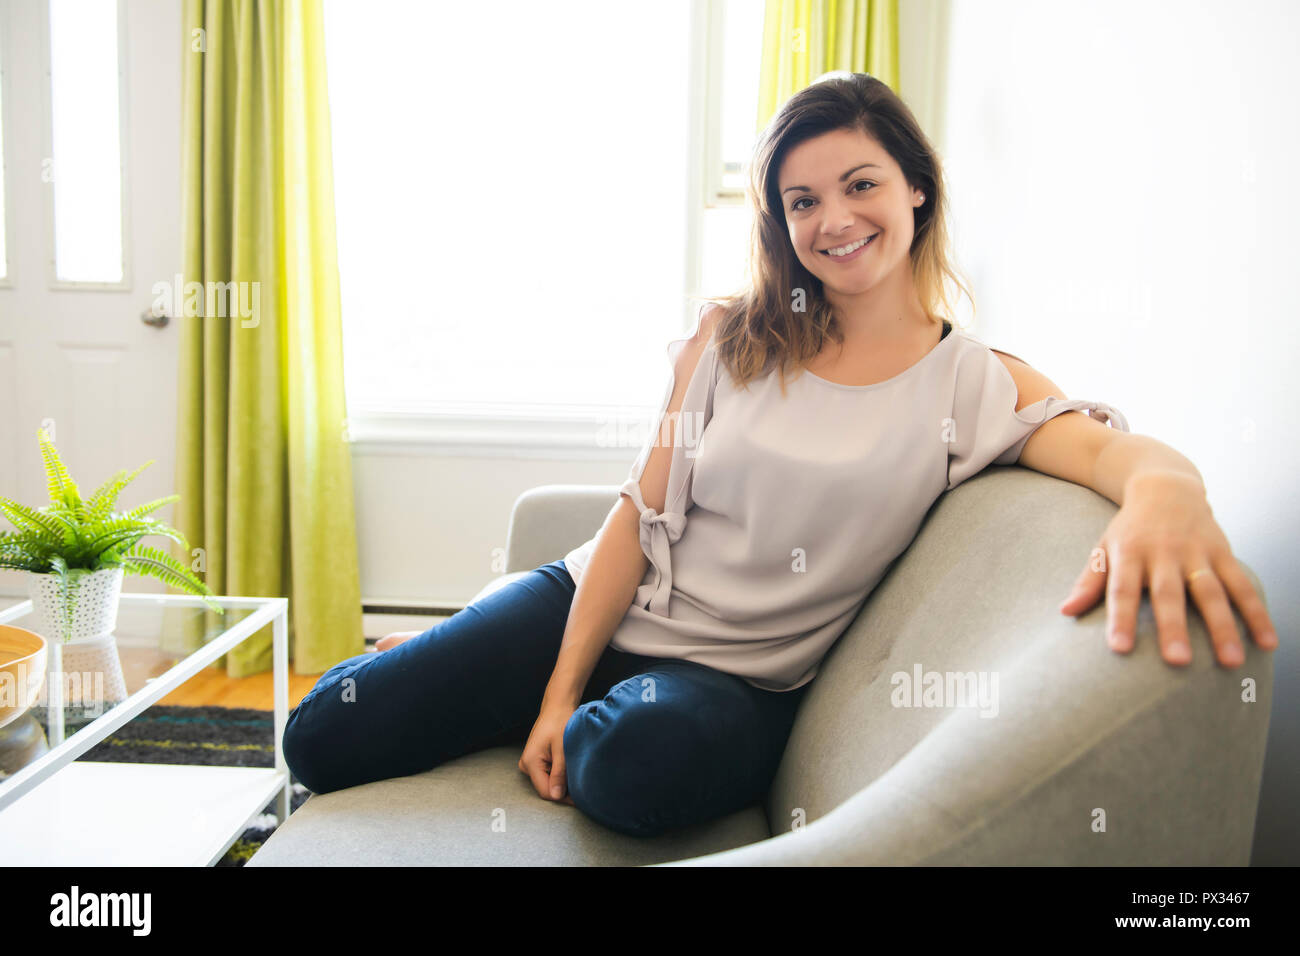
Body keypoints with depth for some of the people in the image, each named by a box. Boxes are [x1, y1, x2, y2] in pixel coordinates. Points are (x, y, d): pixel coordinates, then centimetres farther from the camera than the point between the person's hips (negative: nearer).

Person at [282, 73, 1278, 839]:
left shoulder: (979, 383, -3)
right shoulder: (733, 338, 1)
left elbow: (1108, 444, -22)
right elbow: (642, 512, -2)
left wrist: (1165, 486, -48)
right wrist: (560, 685, -8)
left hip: (741, 677, -1)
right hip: (596, 606, 2)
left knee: (641, 759, -38)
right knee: (327, 733, -11)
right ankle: (440, 653, 22)